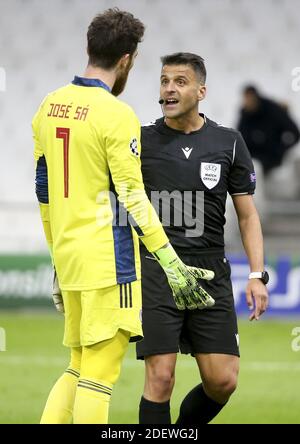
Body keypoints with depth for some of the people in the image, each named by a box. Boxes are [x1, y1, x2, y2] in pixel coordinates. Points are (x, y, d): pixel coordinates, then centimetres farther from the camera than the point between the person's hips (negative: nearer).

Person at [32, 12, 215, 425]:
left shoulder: (51, 106, 10)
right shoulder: (116, 115, -13)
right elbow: (132, 198, -15)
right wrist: (171, 264, -13)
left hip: (67, 256, 7)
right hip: (108, 259, -7)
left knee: (78, 368, 16)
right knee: (100, 372, -5)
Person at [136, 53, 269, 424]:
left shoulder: (229, 143, 7)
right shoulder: (142, 141, 2)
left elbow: (247, 215, 10)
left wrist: (257, 275, -1)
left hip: (211, 272, 2)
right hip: (156, 271, -2)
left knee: (222, 381, -1)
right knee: (160, 378, -10)